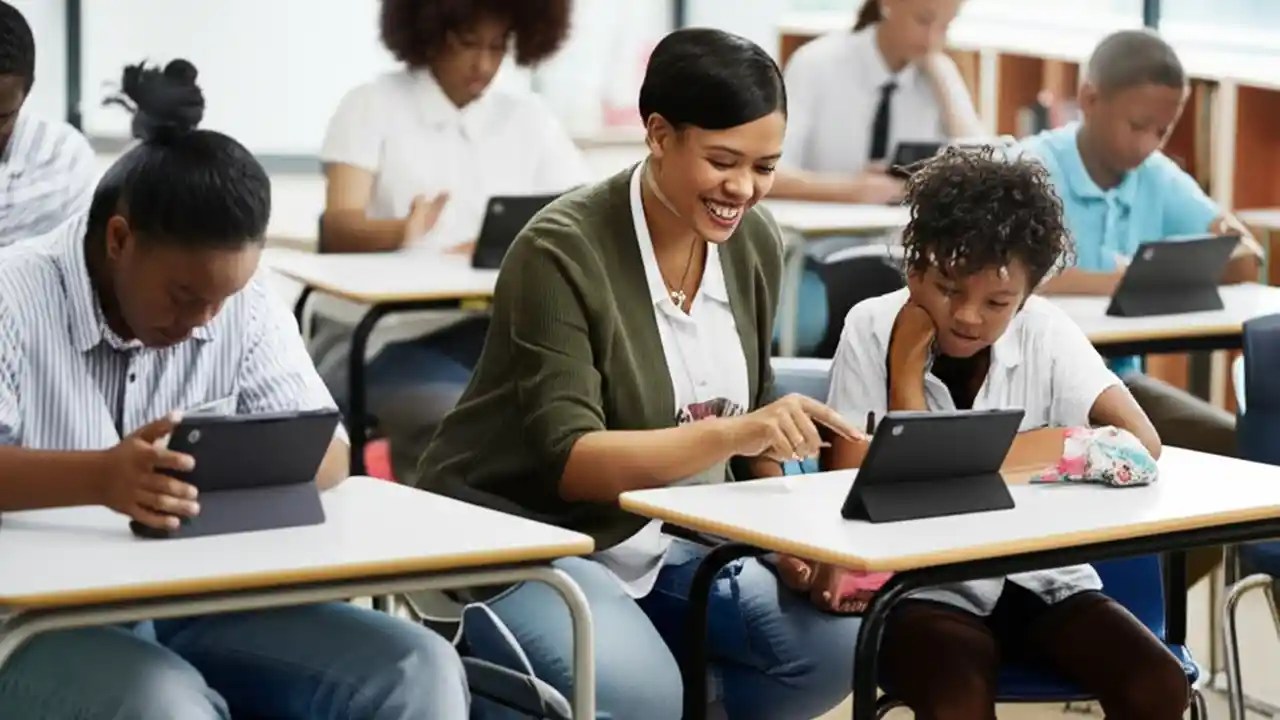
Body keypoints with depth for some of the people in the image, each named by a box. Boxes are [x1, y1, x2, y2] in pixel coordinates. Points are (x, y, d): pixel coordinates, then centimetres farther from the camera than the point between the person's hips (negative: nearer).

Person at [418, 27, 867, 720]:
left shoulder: (754, 242, -1)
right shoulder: (563, 252, -20)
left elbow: (749, 415, 9)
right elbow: (571, 462, -25)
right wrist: (736, 432, -38)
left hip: (669, 540, 6)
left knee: (833, 643, -14)